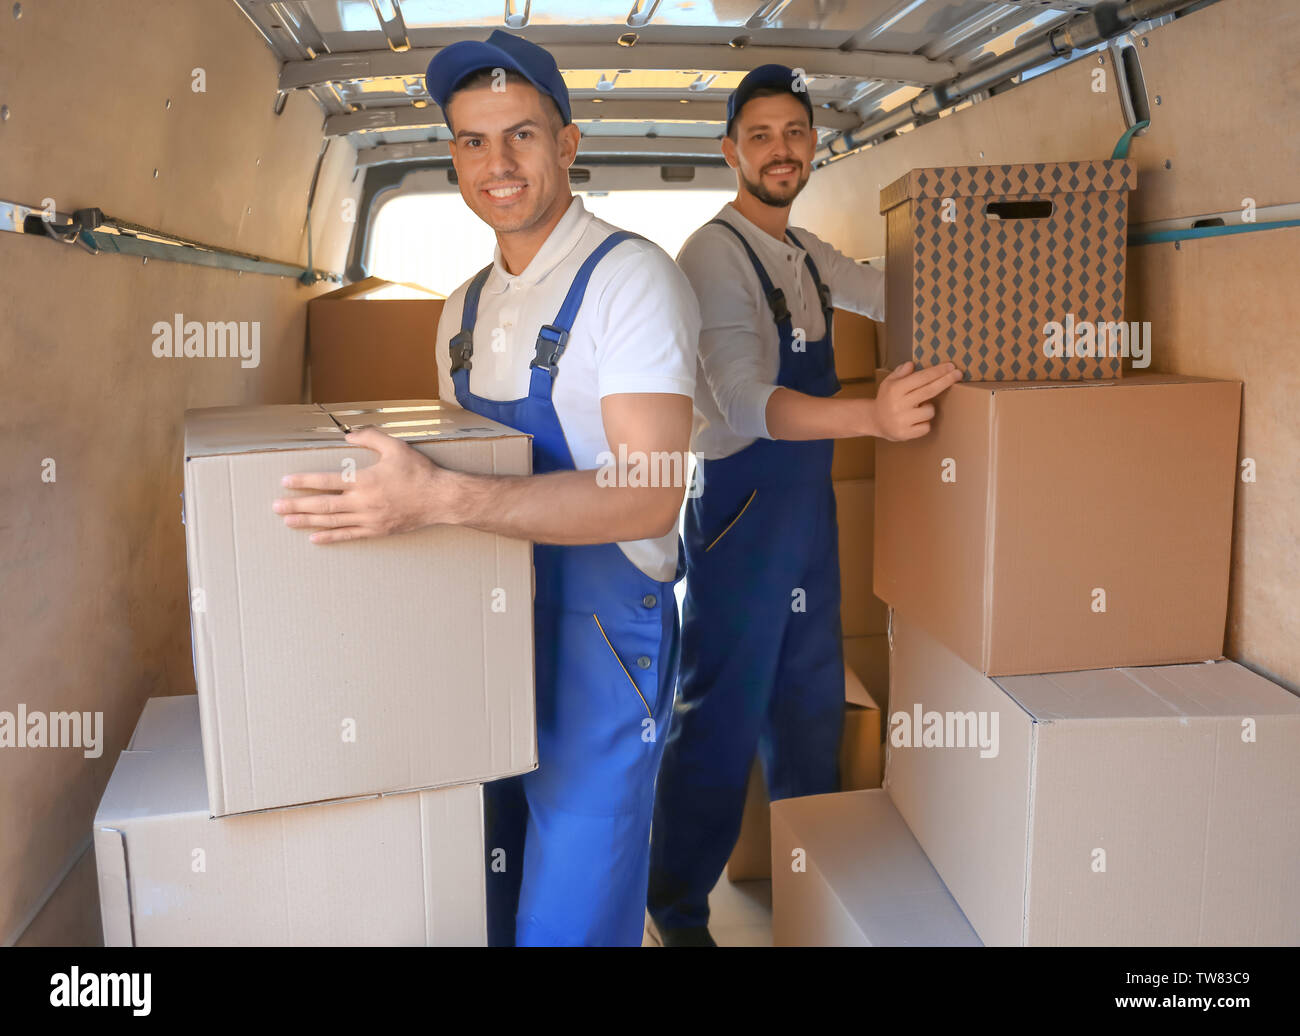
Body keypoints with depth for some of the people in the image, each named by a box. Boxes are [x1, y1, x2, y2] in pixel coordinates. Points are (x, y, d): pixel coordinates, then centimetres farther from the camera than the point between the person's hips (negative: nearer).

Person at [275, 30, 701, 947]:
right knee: (492, 903, 20)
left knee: (569, 920, 4)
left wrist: (441, 499, -33)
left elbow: (649, 496, -25)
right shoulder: (465, 308, 11)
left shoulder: (630, 277, -14)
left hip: (599, 636, -7)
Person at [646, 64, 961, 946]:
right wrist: (871, 417, -45)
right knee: (723, 719, 0)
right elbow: (745, 403, -31)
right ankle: (678, 909, 19)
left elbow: (896, 298, 26)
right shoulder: (715, 254, -17)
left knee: (812, 700, 19)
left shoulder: (807, 253, 10)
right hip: (740, 510, -8)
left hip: (810, 506, 8)